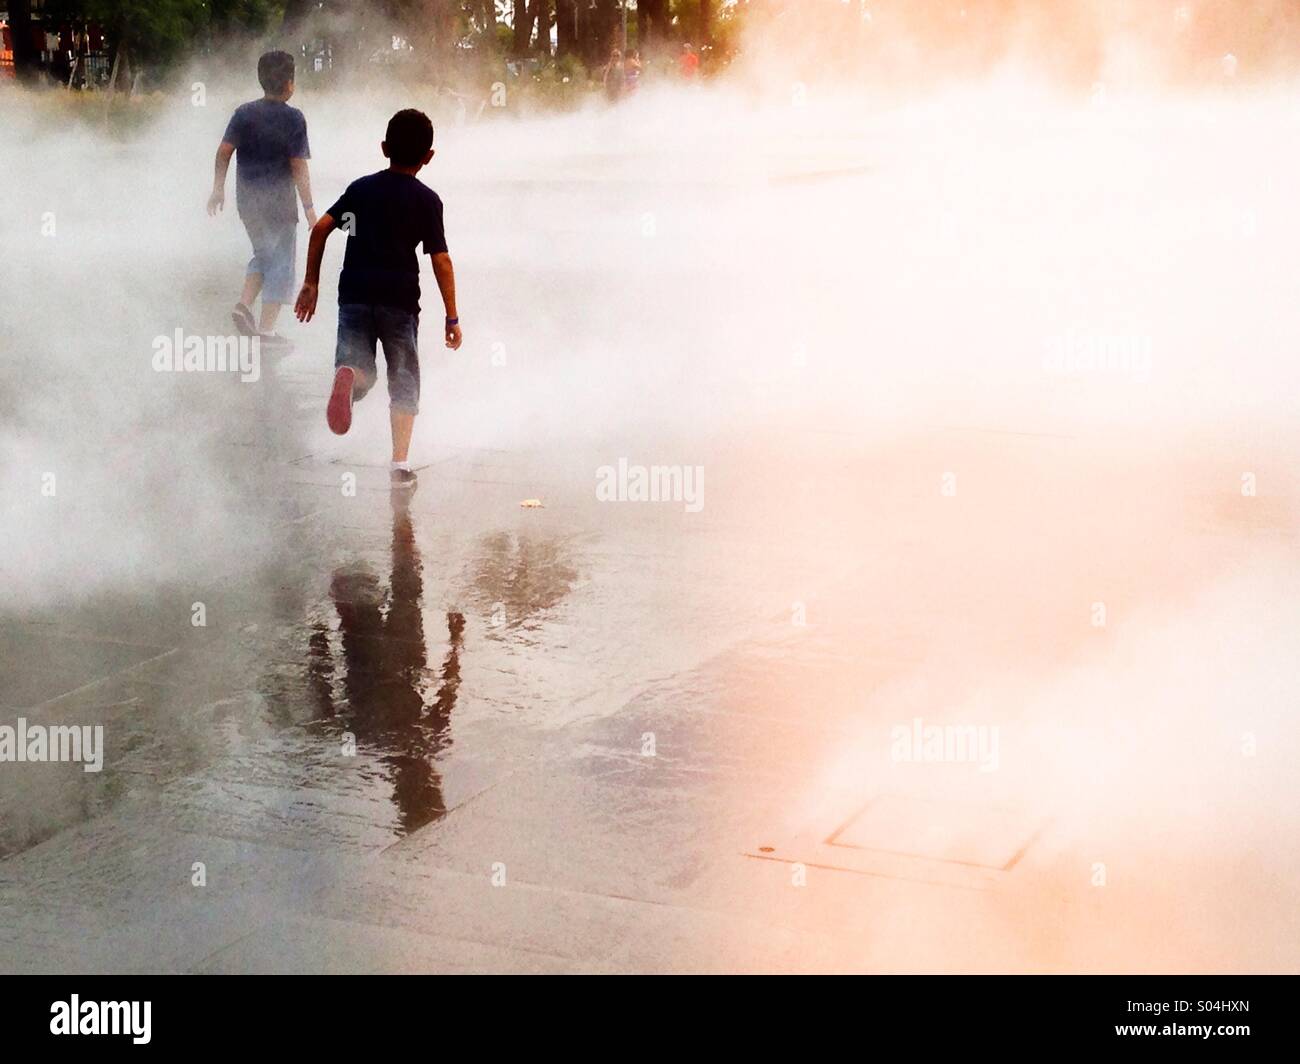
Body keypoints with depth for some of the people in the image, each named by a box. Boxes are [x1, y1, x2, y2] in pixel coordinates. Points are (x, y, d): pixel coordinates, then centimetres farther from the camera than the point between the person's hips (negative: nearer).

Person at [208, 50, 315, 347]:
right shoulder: (293, 118, -10)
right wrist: (308, 208, -9)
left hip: (247, 198, 5)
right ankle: (266, 329, 2)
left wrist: (218, 189, 7)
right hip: (279, 200, -5)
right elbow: (299, 167, -13)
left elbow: (224, 151, -2)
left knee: (263, 253, 25)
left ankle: (244, 303, 6)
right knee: (281, 262, 5)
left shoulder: (244, 113, 2)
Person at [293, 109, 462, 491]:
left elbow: (320, 228, 3)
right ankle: (400, 464, 5)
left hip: (354, 294, 2)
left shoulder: (361, 187, 10)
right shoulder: (427, 199, 0)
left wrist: (311, 282, 10)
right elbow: (441, 261, -4)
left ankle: (348, 375, -32)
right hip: (400, 299, -2)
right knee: (403, 381, 10)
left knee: (360, 370, 6)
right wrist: (452, 318, 1)